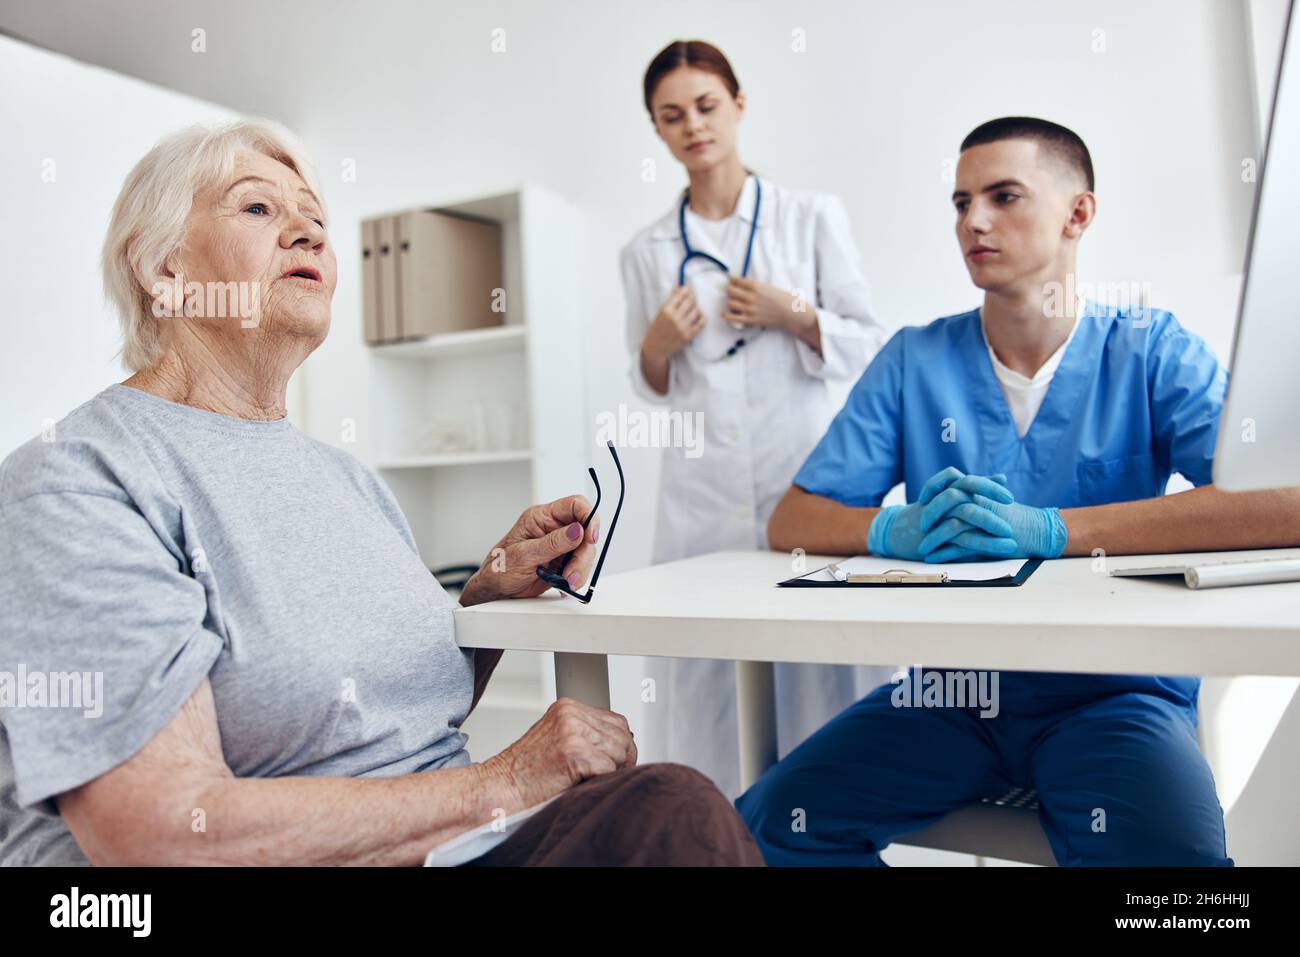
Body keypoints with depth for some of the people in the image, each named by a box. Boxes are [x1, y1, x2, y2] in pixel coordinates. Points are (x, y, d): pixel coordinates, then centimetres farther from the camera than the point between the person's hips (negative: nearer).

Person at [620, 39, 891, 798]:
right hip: (701, 496, 2)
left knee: (817, 673, -2)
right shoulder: (647, 251, 12)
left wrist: (794, 316, -10)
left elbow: (870, 344, 5)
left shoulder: (815, 216, 6)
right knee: (706, 673, 1)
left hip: (805, 479, -1)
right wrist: (658, 345, -4)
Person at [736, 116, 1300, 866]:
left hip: (1112, 690, -2)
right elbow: (792, 522, 0)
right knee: (763, 825, -15)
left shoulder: (1149, 351, 0)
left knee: (1169, 850, -32)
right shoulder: (915, 360, 4)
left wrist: (1051, 530, -25)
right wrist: (896, 531, -22)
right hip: (949, 691, 3)